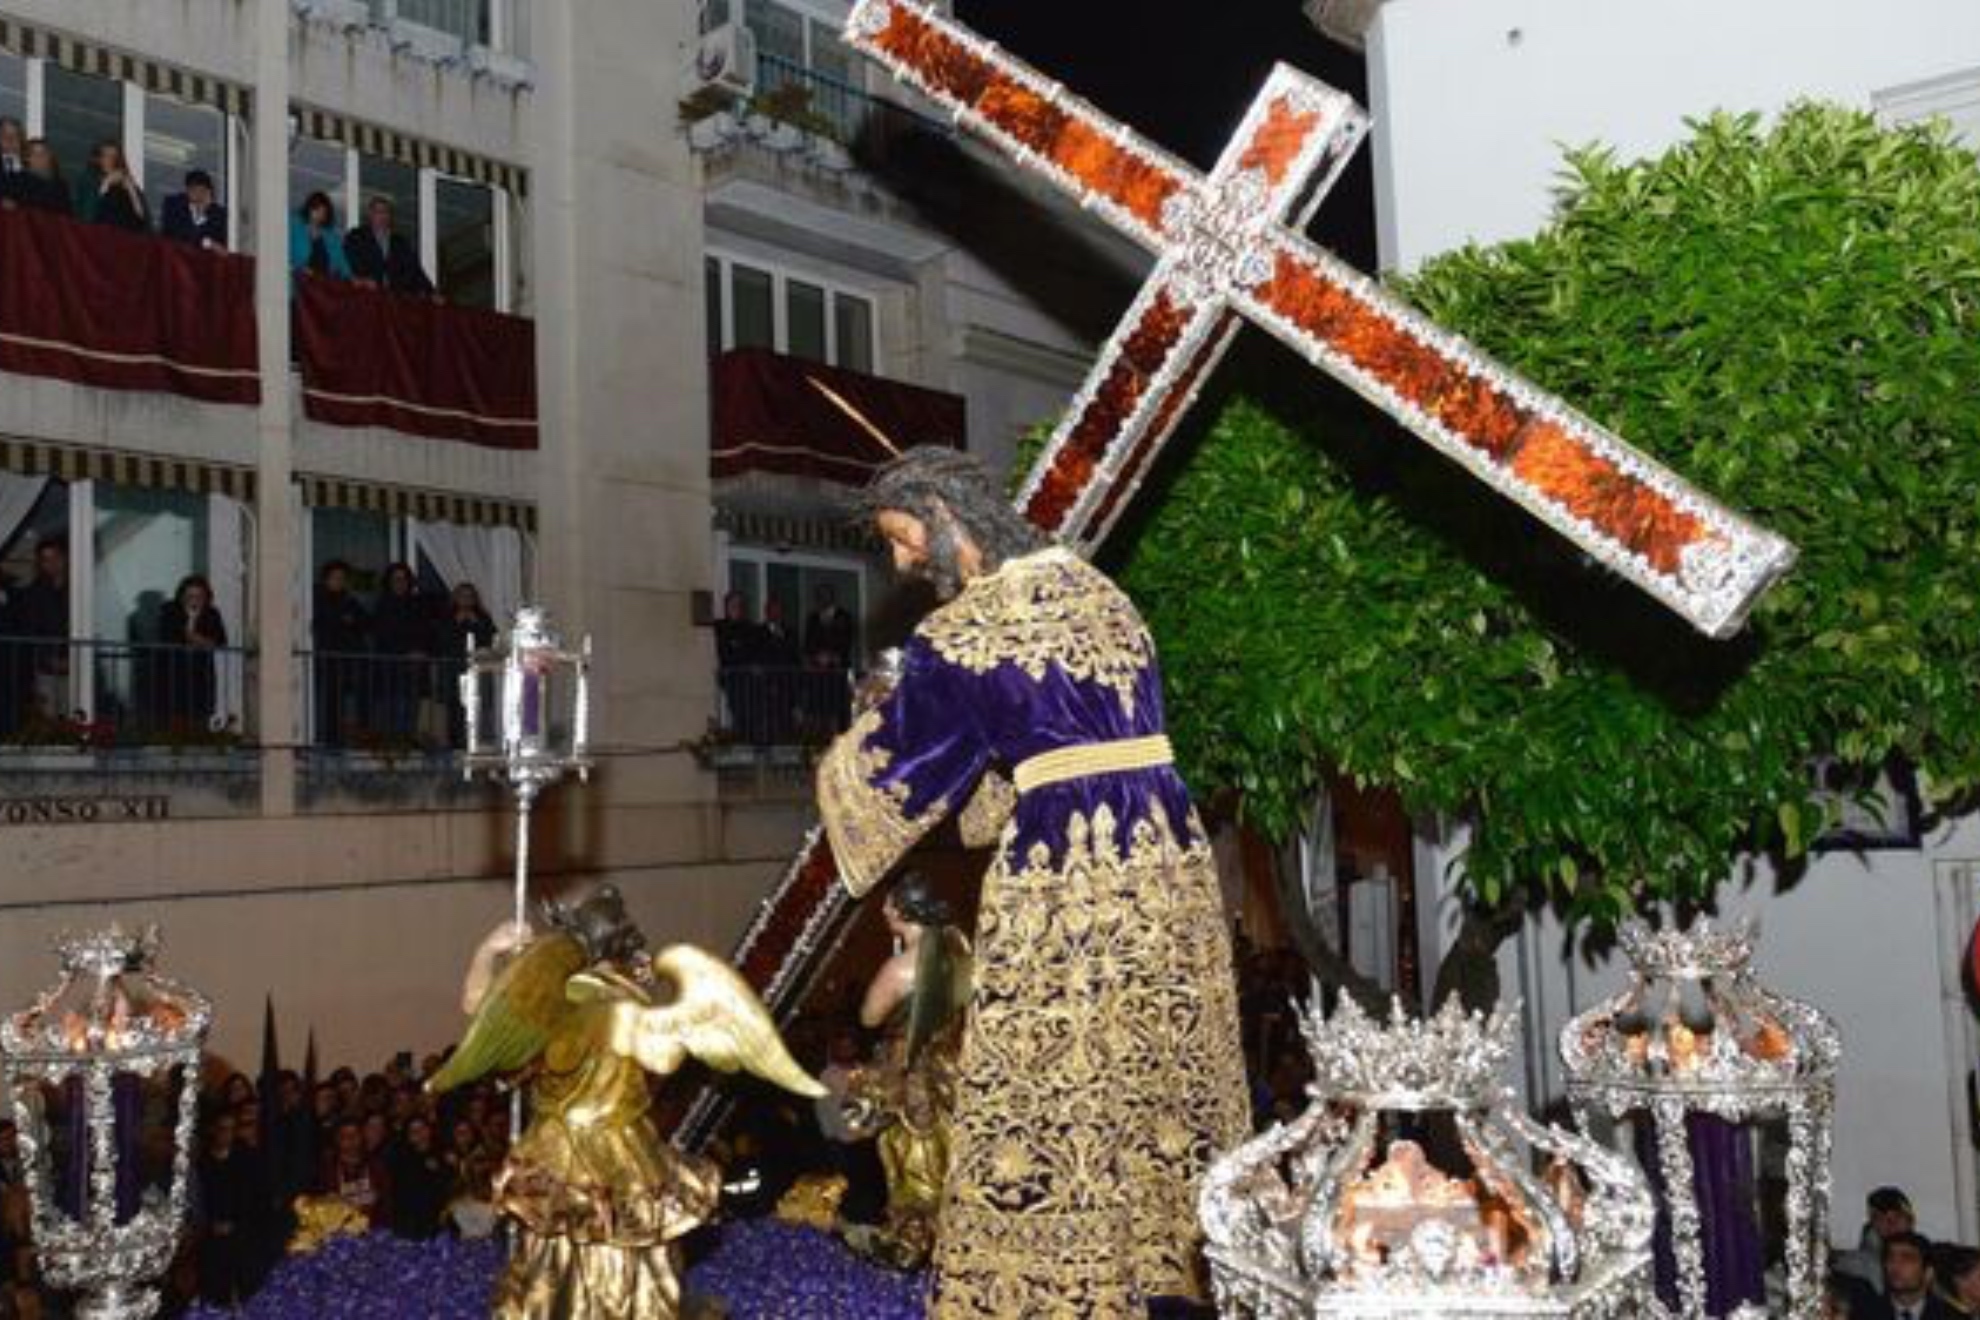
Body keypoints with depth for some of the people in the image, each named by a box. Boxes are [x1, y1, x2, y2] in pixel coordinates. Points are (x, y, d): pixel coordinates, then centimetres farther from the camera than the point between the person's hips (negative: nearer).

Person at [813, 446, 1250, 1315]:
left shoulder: (963, 633, -10)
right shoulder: (1098, 589, 12)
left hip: (1065, 876, -7)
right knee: (1163, 1079, 17)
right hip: (1164, 855, 8)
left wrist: (866, 732, 23)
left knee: (1050, 1099, 4)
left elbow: (897, 772, 1)